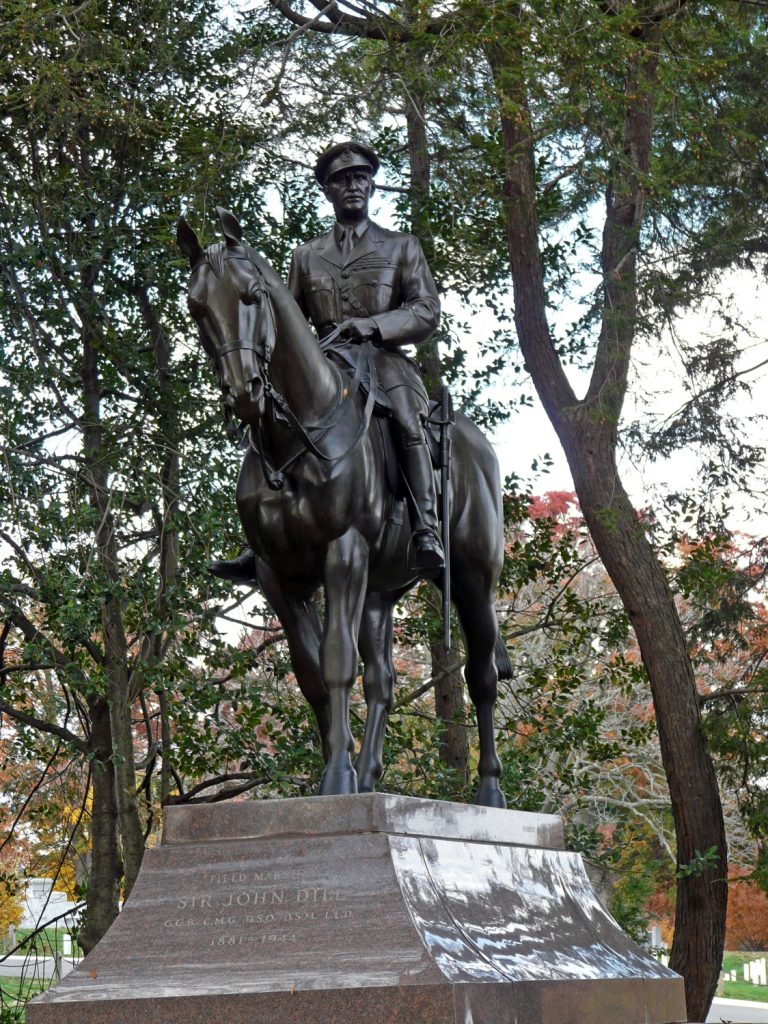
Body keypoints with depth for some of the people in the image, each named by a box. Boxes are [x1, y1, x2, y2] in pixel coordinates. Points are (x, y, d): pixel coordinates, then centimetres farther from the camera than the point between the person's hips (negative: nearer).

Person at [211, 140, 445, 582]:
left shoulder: (402, 247, 15)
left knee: (408, 422, -34)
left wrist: (372, 325, -12)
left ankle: (427, 532, -38)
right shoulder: (307, 256, 21)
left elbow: (428, 312, 5)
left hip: (385, 362, -3)